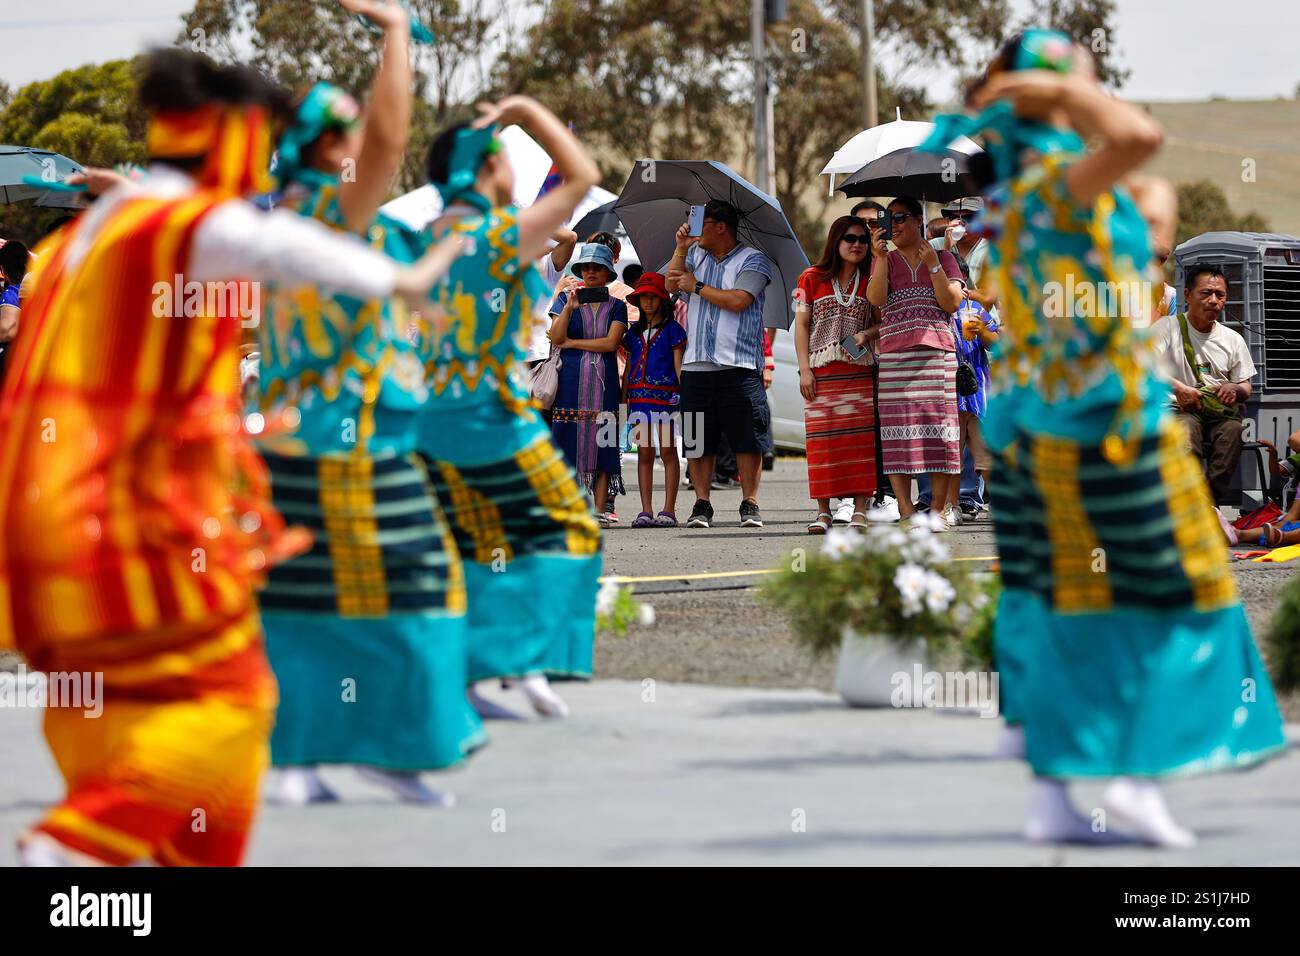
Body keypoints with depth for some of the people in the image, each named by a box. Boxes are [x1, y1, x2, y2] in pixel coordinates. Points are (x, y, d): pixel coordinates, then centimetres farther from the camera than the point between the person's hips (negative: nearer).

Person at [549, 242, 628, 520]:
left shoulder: (616, 307, 9)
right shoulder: (566, 298, 9)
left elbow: (611, 343, -4)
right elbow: (556, 337, -3)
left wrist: (570, 343, -3)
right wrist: (569, 307, -16)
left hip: (603, 383, 1)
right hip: (570, 382, -1)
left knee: (602, 445, -3)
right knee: (568, 442, -7)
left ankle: (600, 510, -3)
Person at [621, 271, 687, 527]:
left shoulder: (672, 330, 3)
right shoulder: (634, 333, 16)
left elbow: (679, 366, -1)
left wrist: (685, 397, -9)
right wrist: (623, 401, 13)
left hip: (665, 396, -5)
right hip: (639, 397, 5)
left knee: (667, 451, -5)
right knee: (644, 453, 3)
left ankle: (669, 511, -5)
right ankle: (646, 511, 2)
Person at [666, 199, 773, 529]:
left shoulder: (752, 260, -1)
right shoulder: (697, 255, 16)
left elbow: (738, 300, -13)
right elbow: (672, 283, 7)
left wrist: (697, 287, -5)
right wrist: (681, 248, -2)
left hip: (738, 365, -5)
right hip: (697, 365, 5)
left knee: (747, 437, -5)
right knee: (698, 440, 2)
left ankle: (750, 504, 1)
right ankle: (701, 505, 7)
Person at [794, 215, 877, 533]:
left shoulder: (870, 281, 11)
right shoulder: (812, 278, 7)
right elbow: (801, 325, 6)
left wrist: (867, 334, -10)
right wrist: (804, 369, -2)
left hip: (858, 372, 1)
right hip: (820, 372, -1)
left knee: (860, 439, -7)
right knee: (821, 439, -4)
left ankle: (860, 510, -6)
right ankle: (823, 511, 1)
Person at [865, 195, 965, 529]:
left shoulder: (943, 258, 13)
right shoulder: (884, 260, 15)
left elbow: (952, 303, 1)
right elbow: (876, 298, -3)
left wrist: (932, 264, -5)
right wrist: (881, 257, -10)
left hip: (937, 351, -1)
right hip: (894, 356, 1)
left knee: (937, 425, -5)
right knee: (898, 431, -7)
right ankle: (906, 509, -6)